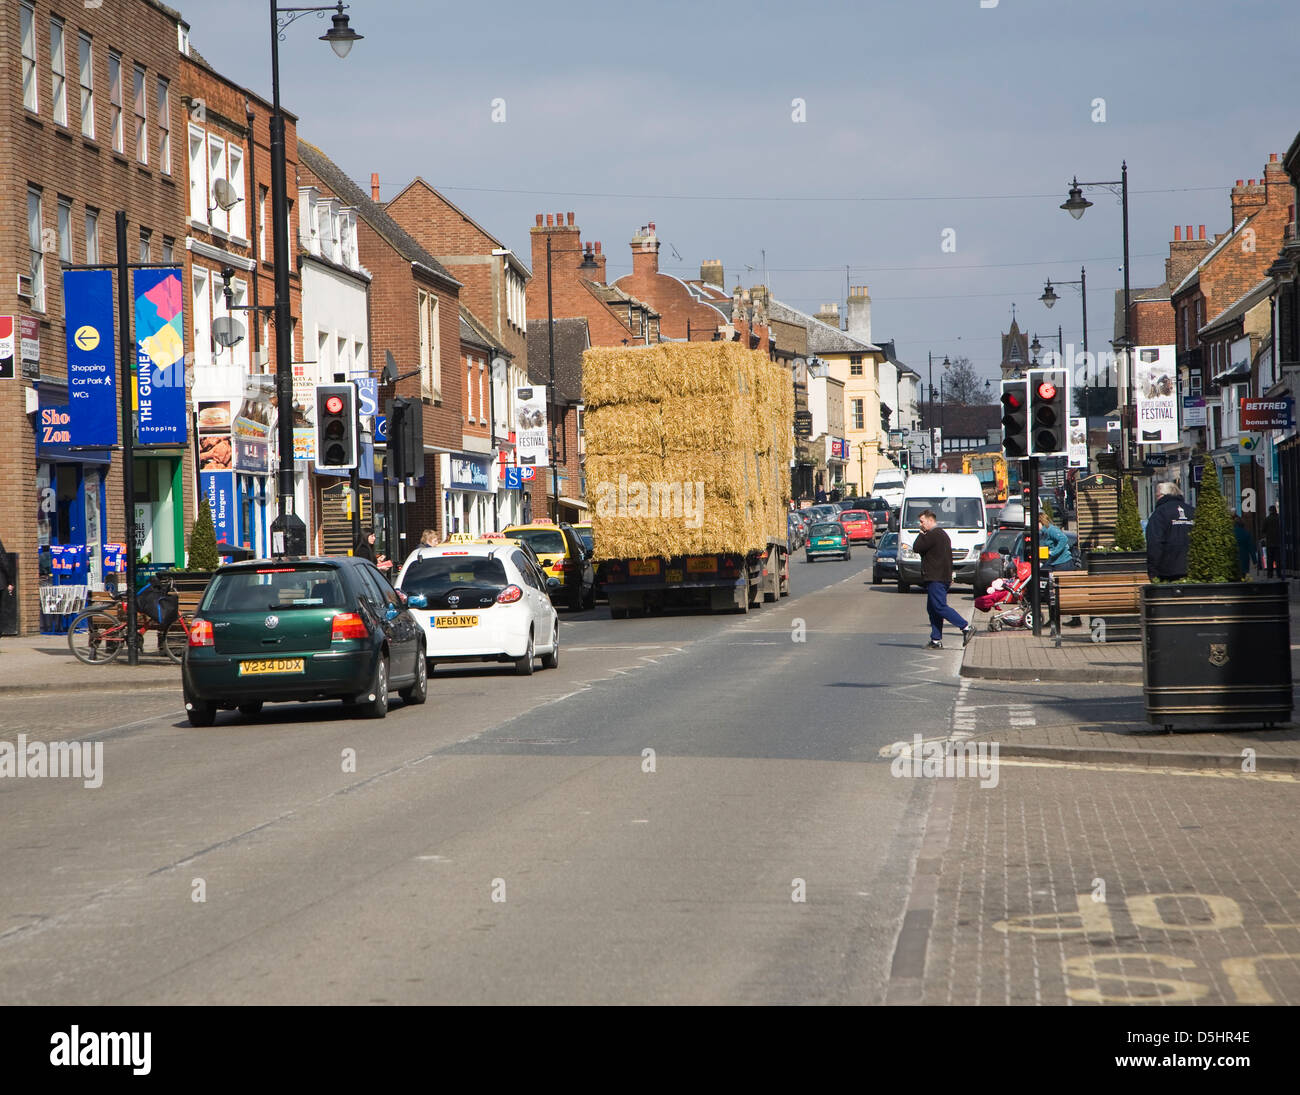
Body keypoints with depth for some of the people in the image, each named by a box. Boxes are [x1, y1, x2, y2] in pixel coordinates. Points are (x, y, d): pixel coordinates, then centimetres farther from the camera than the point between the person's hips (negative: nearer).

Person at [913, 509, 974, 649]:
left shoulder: (933, 535, -13)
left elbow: (916, 548, -13)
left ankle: (966, 628, -16)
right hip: (944, 577, 10)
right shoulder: (942, 534, 20)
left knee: (940, 607, -11)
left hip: (935, 579, -10)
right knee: (933, 609, 10)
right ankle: (936, 640, 8)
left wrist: (922, 533, -2)